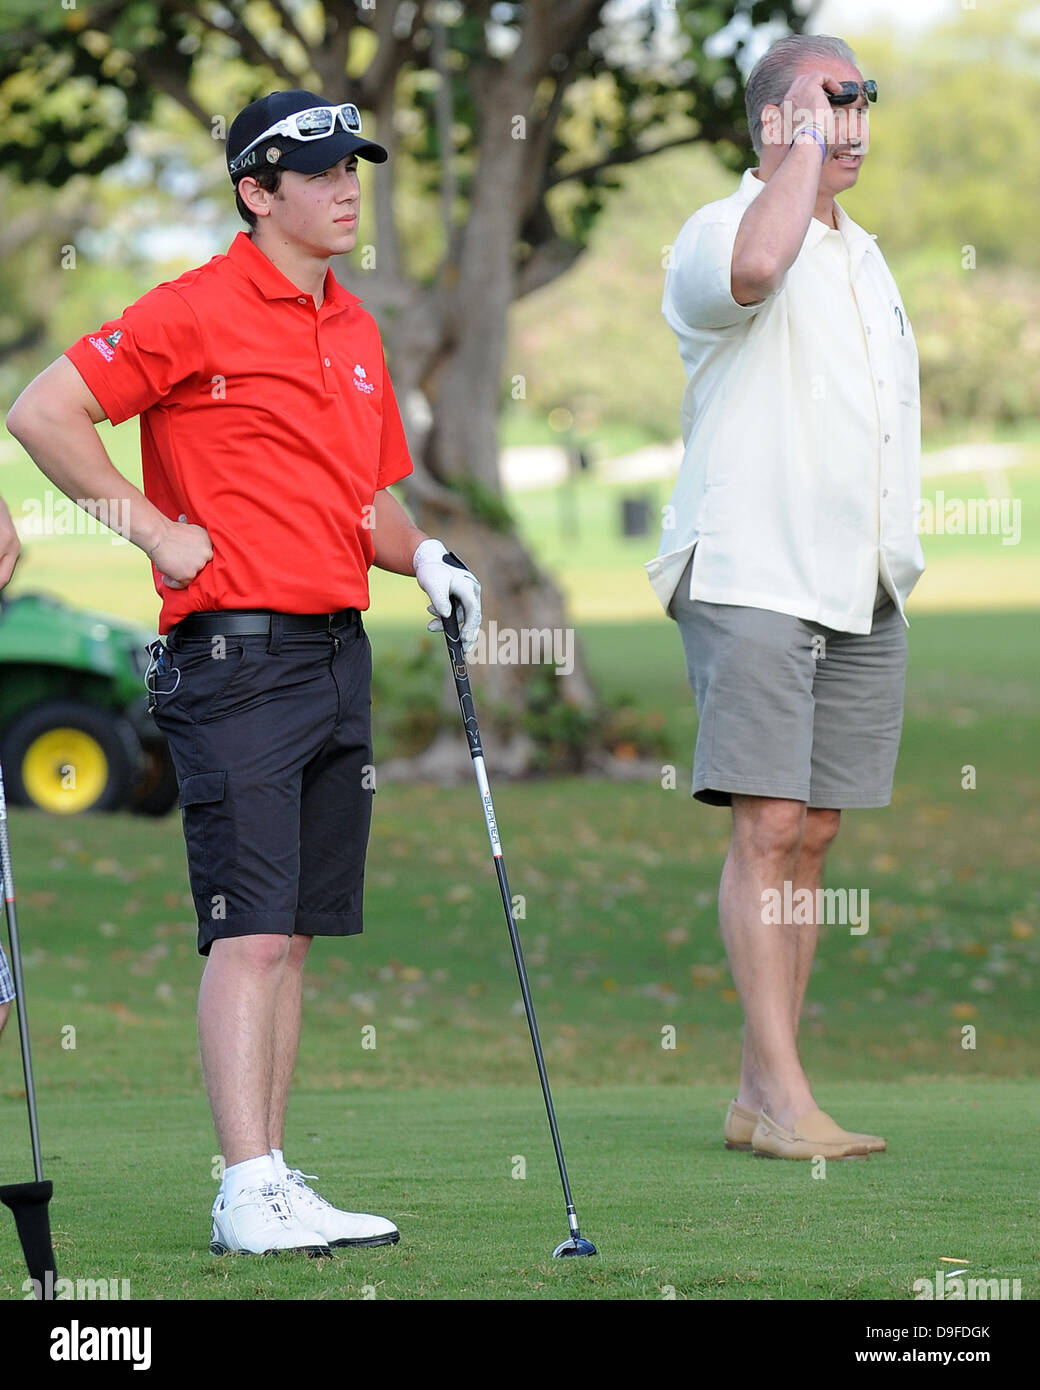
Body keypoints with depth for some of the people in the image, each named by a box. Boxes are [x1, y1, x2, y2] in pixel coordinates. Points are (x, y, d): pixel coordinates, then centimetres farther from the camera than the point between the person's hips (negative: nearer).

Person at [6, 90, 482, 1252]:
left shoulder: (355, 330, 16)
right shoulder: (197, 313, -9)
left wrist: (423, 558, 6)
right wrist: (156, 531, -12)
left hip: (337, 652, 8)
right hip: (235, 655, -8)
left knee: (294, 934, 9)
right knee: (250, 932, -11)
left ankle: (268, 1181, 13)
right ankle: (249, 1196, -12)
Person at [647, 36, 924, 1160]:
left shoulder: (864, 255, 21)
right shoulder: (719, 230, -5)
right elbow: (754, 267, -32)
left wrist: (898, 562, 21)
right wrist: (803, 149, -17)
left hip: (863, 590, 7)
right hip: (752, 580, -7)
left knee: (813, 835, 5)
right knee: (769, 825, -13)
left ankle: (758, 1095, 7)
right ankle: (781, 1095, -15)